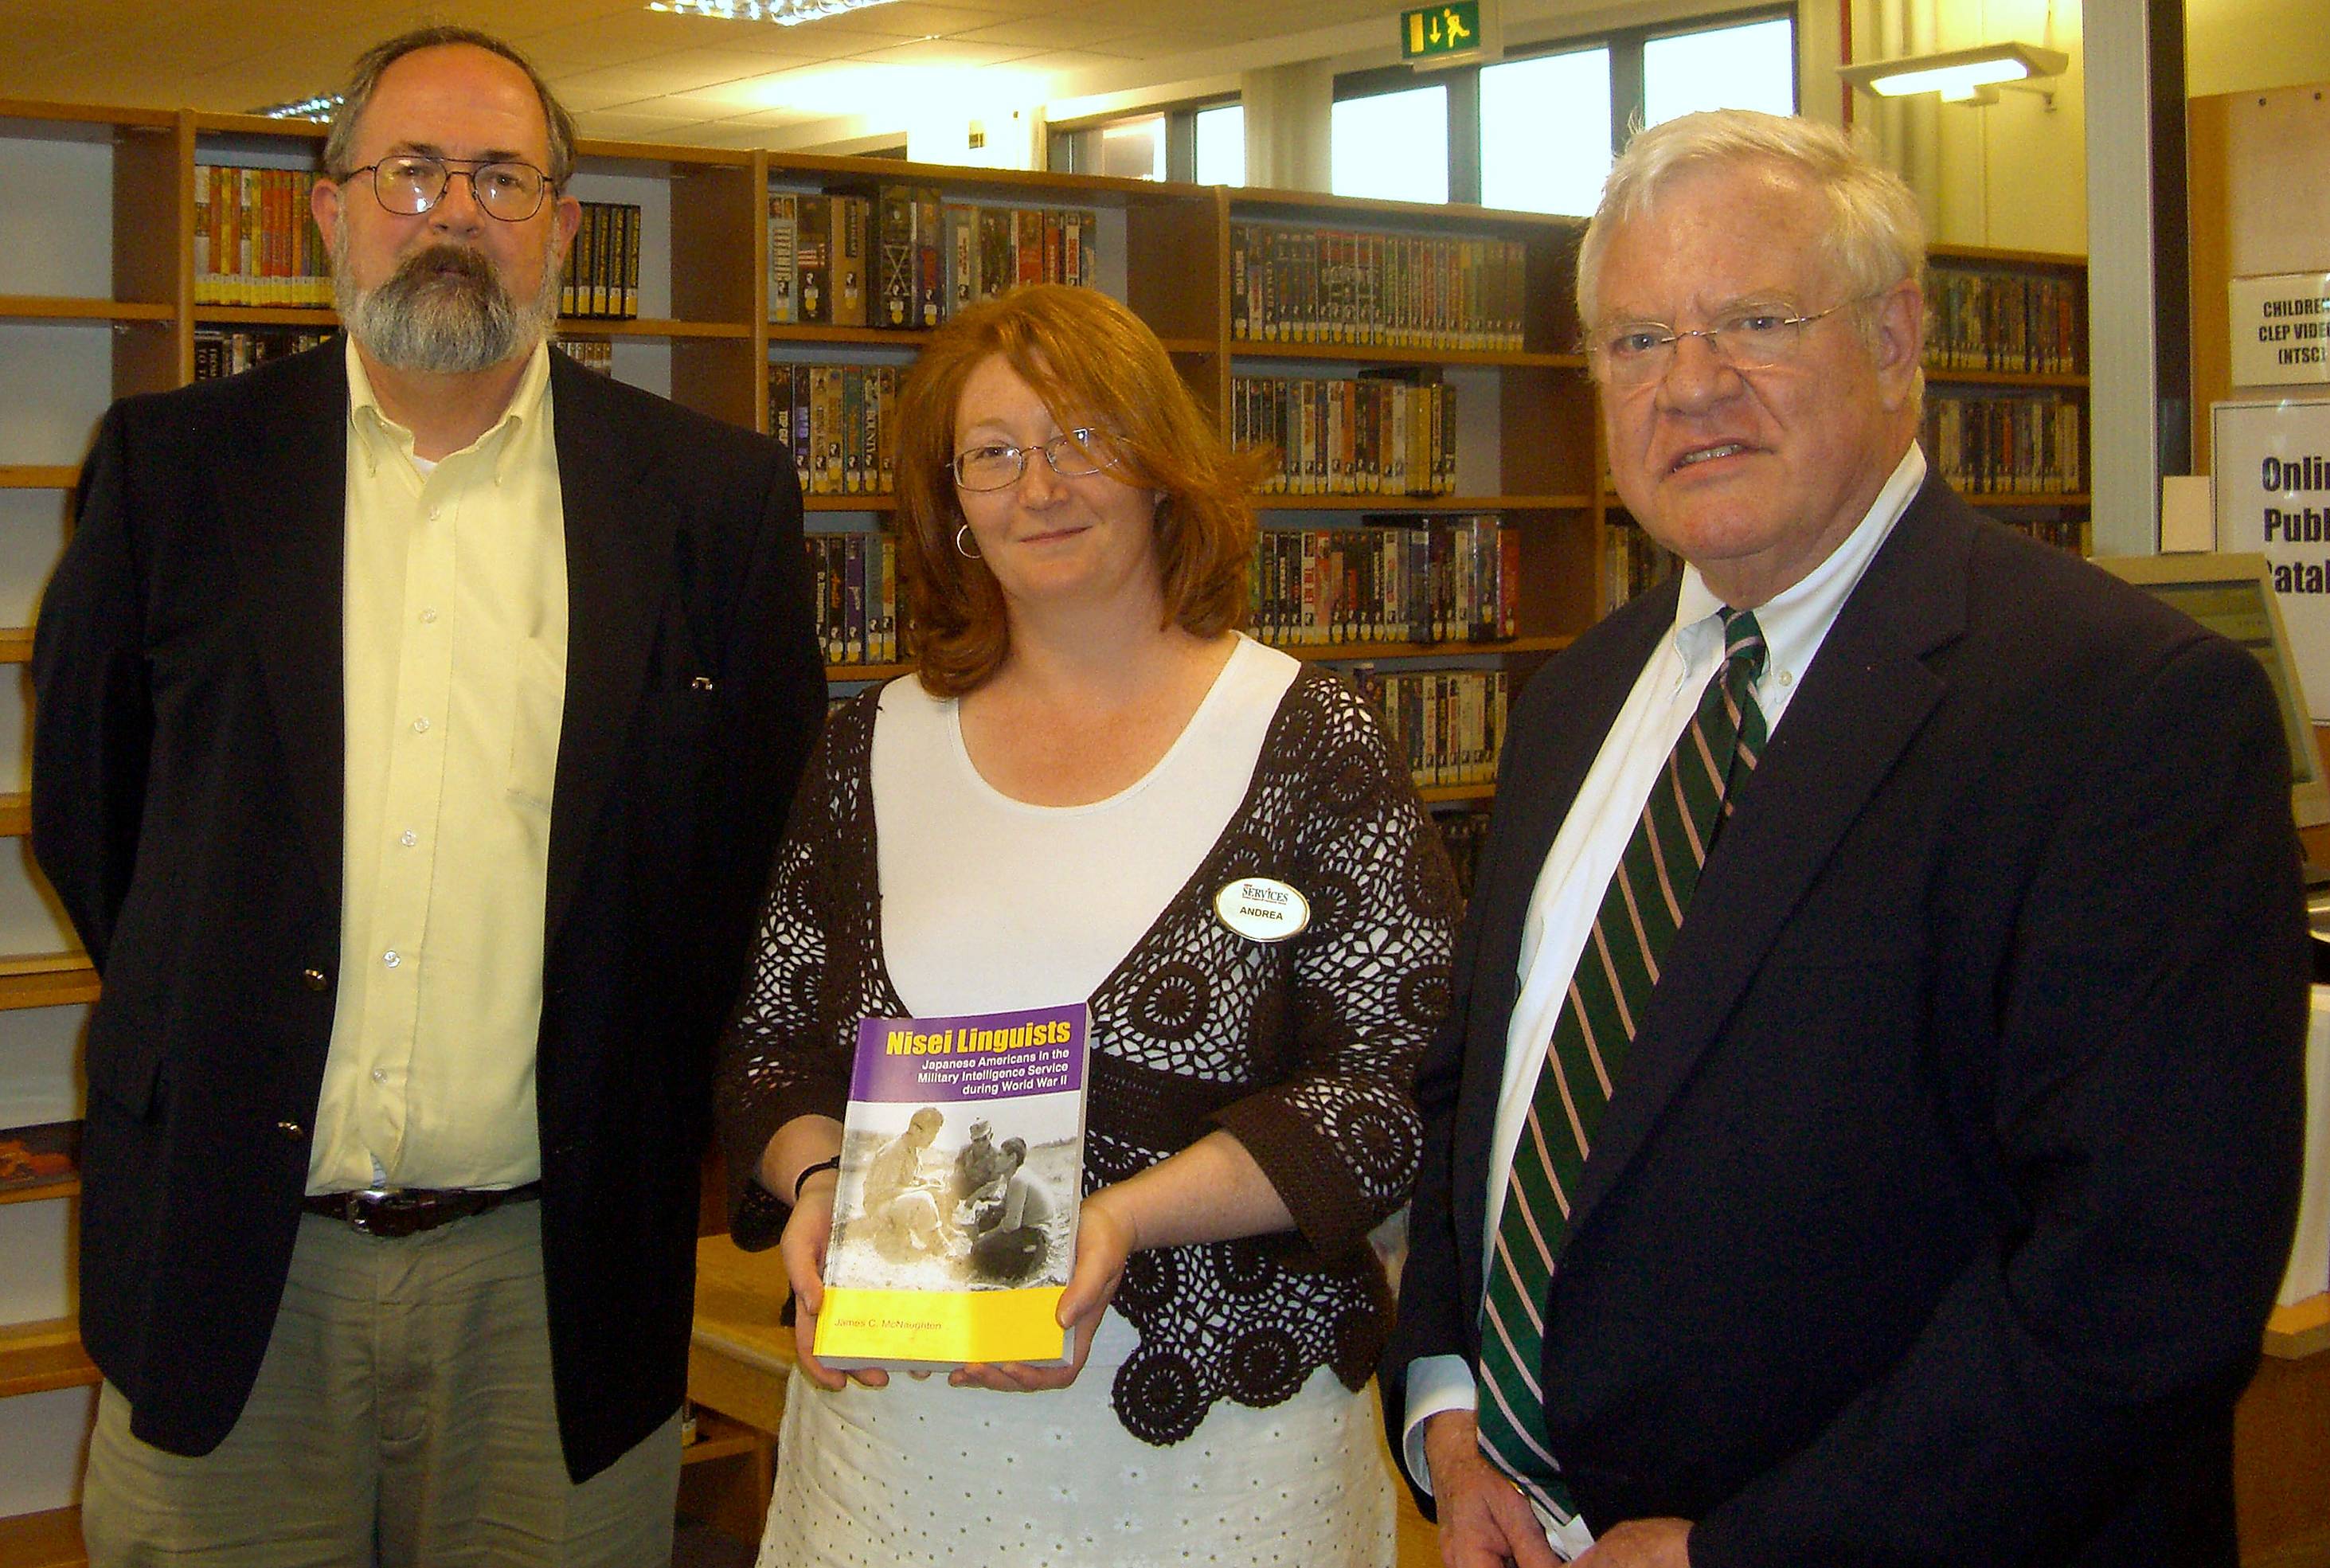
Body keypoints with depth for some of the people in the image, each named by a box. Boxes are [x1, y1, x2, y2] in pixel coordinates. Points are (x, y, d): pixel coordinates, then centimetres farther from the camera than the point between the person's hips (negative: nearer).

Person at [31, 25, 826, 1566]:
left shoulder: (716, 496, 1)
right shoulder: (176, 466, 4)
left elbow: (770, 830, 8)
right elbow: (81, 802, 14)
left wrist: (657, 1087, 6)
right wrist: (198, 1022, 11)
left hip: (558, 1270, 0)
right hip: (225, 1258, 1)